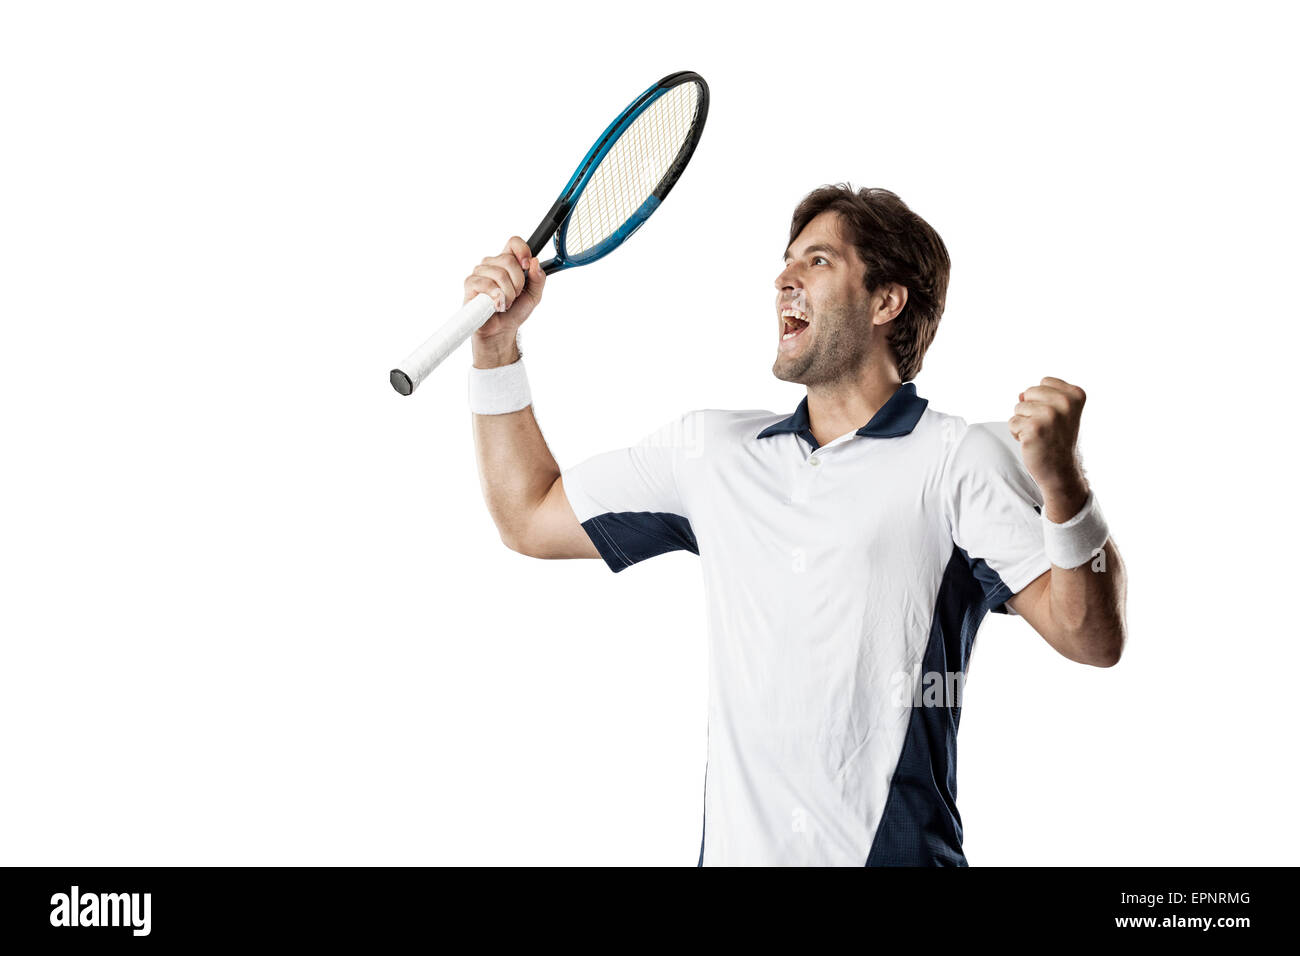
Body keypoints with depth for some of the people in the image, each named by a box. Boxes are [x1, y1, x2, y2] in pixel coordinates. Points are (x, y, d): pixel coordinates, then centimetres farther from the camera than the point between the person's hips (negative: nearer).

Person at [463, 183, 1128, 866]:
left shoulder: (964, 458, -2)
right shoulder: (709, 447, 14)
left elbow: (1093, 639, -11)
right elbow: (530, 519, 20)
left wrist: (1060, 481, -28)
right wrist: (497, 341, 13)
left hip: (896, 856, -4)